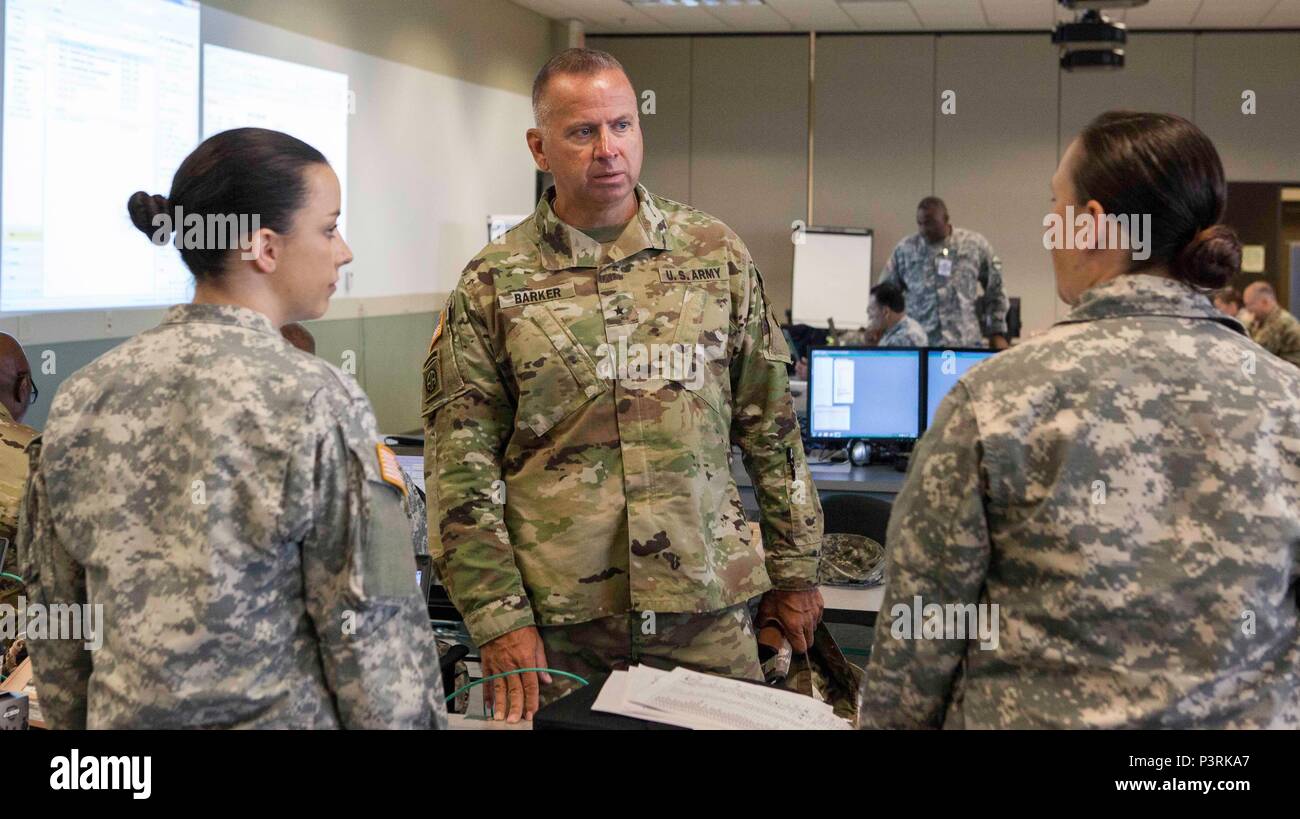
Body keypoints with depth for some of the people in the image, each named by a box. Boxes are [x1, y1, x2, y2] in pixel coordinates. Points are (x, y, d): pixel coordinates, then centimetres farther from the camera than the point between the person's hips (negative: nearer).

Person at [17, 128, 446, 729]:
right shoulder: (318, 404, -17)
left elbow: (56, 623, 6)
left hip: (127, 732, 5)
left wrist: (76, 718, 17)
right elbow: (374, 634, -16)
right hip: (278, 714, -4)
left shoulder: (81, 397, -2)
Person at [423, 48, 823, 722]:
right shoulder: (493, 284, 0)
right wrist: (498, 617, -8)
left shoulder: (717, 255, 6)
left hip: (708, 606, 2)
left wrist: (794, 569, 9)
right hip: (556, 616, -1)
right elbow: (461, 467, -2)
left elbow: (771, 426, 10)